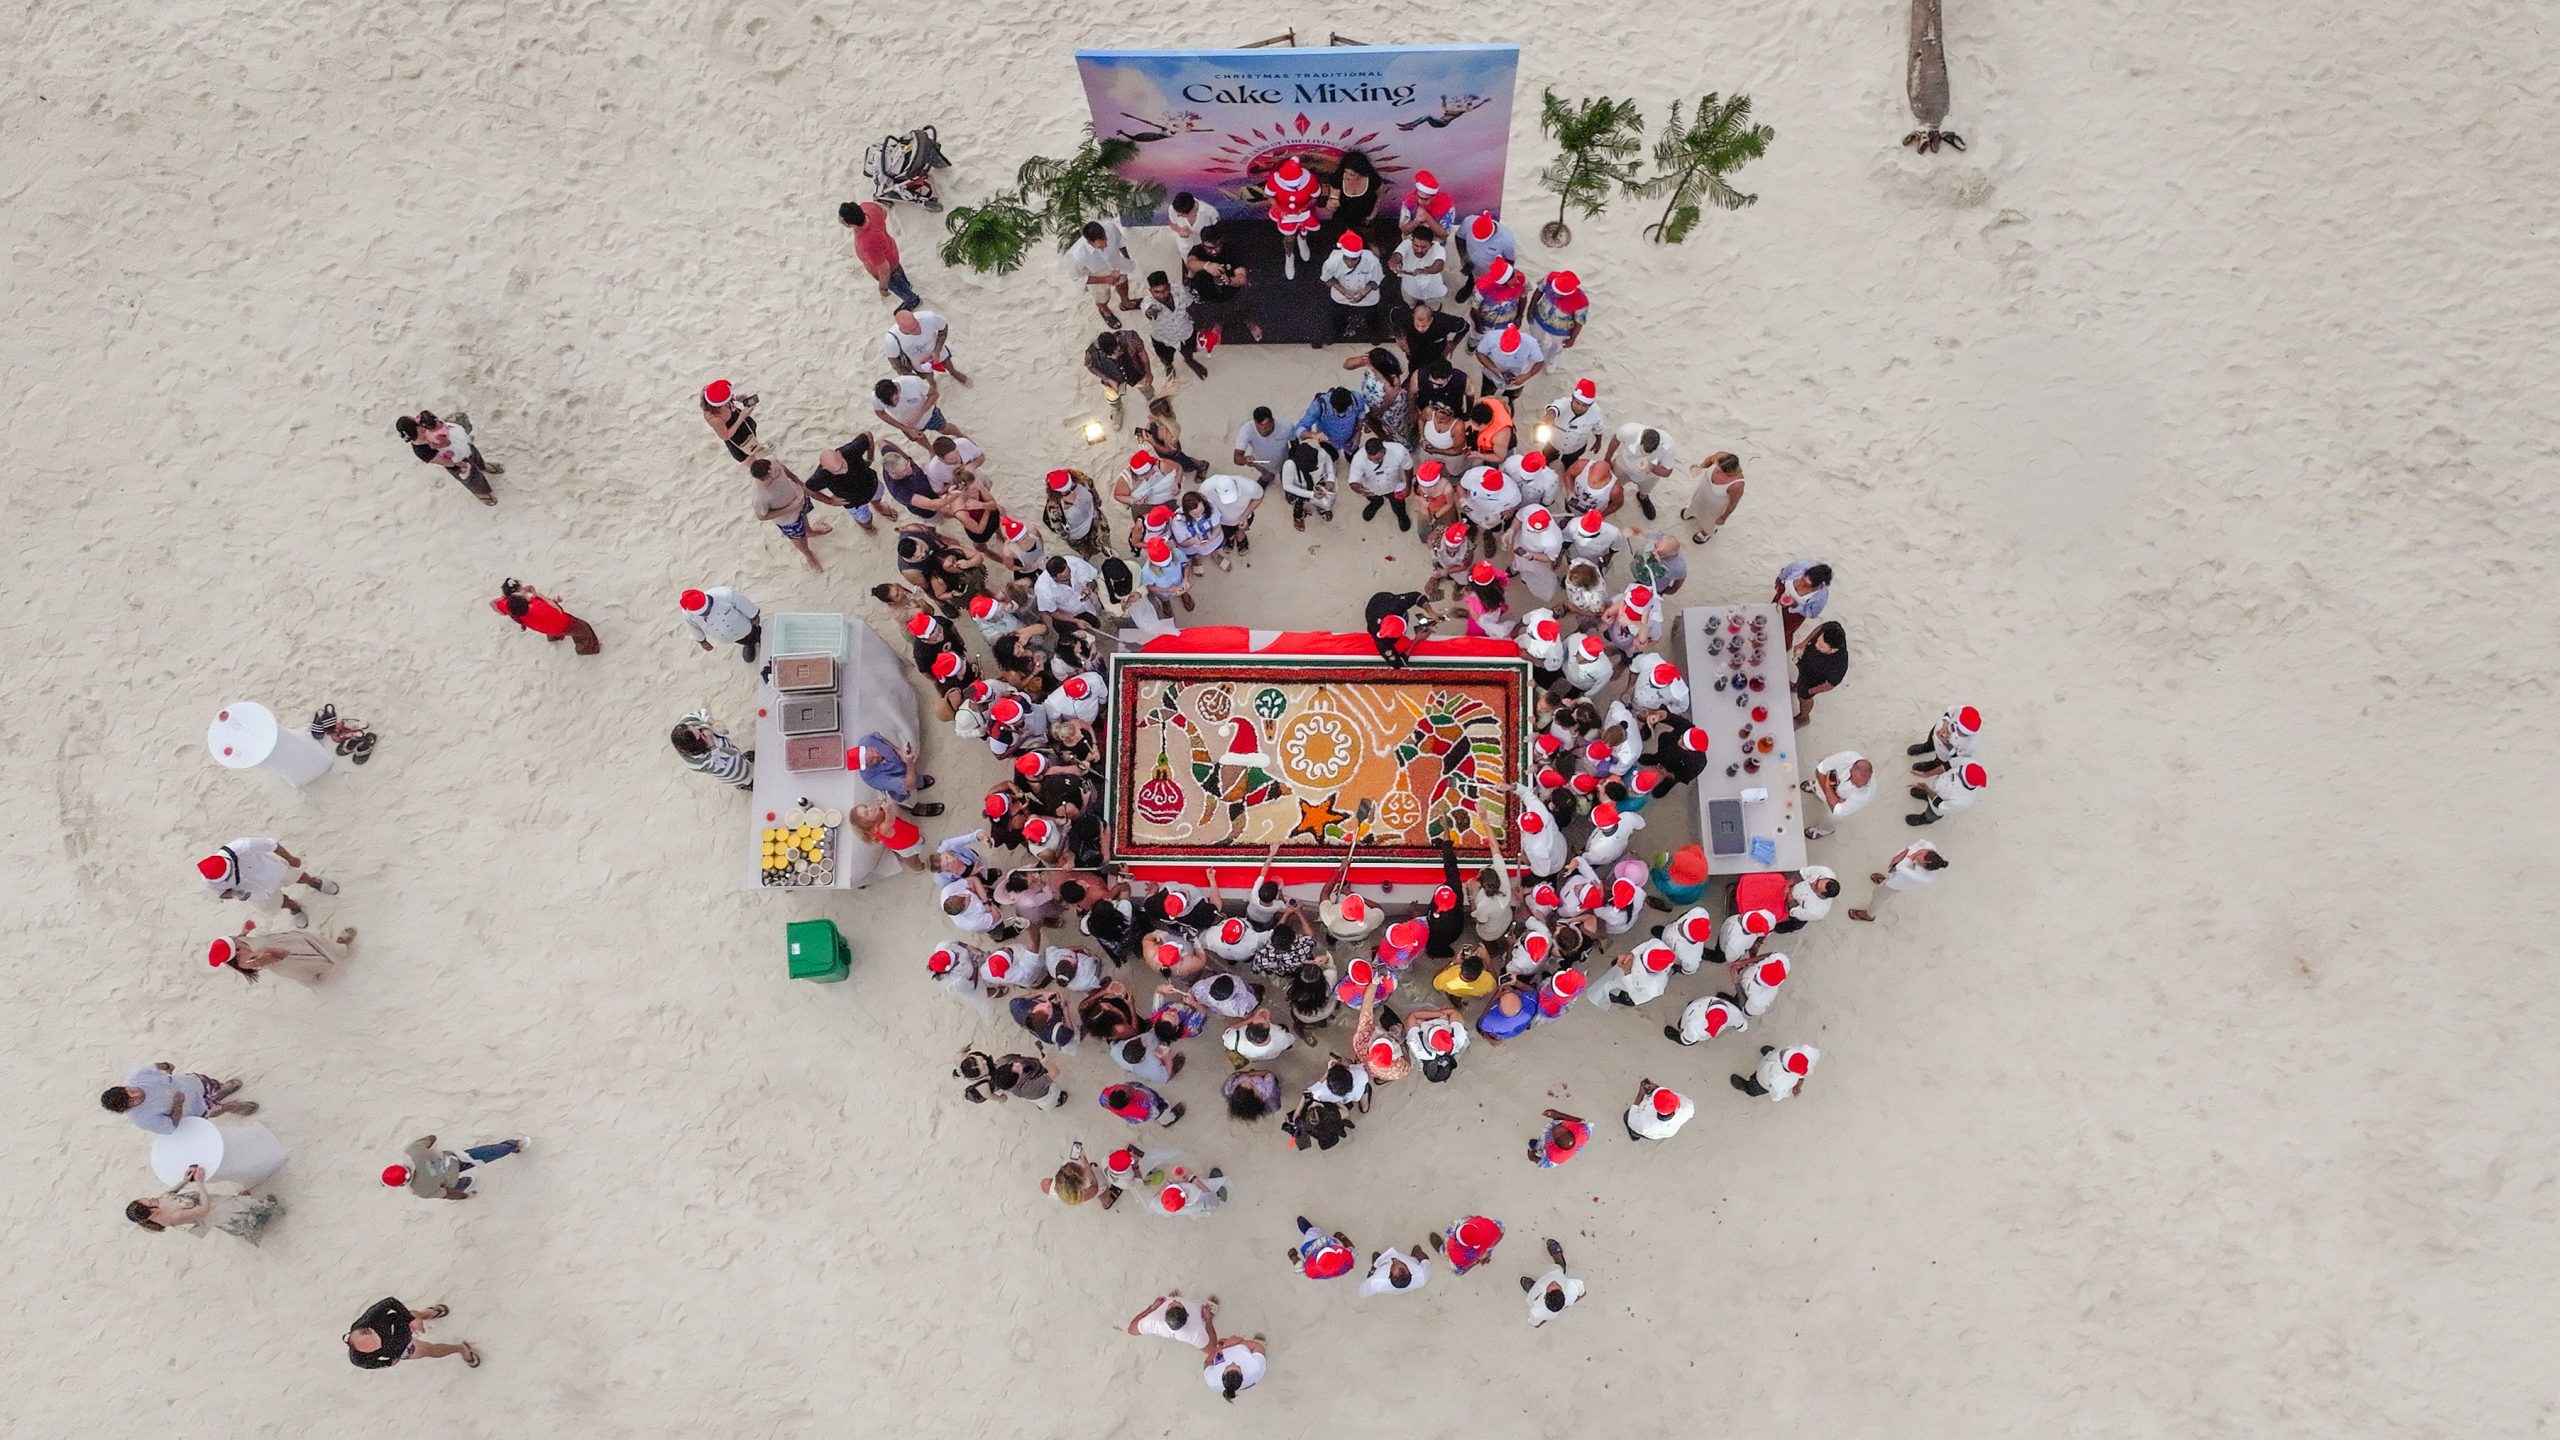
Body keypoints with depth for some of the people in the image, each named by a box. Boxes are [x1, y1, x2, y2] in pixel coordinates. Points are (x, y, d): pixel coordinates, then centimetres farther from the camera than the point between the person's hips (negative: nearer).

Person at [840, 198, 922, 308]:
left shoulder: (870, 244, -50)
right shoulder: (867, 206, -33)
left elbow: (884, 269, -33)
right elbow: (884, 211, -8)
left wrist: (883, 287, -14)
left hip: (882, 267, -5)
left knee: (893, 283, 30)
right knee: (897, 269, 38)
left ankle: (913, 300, 60)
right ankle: (905, 285, 70)